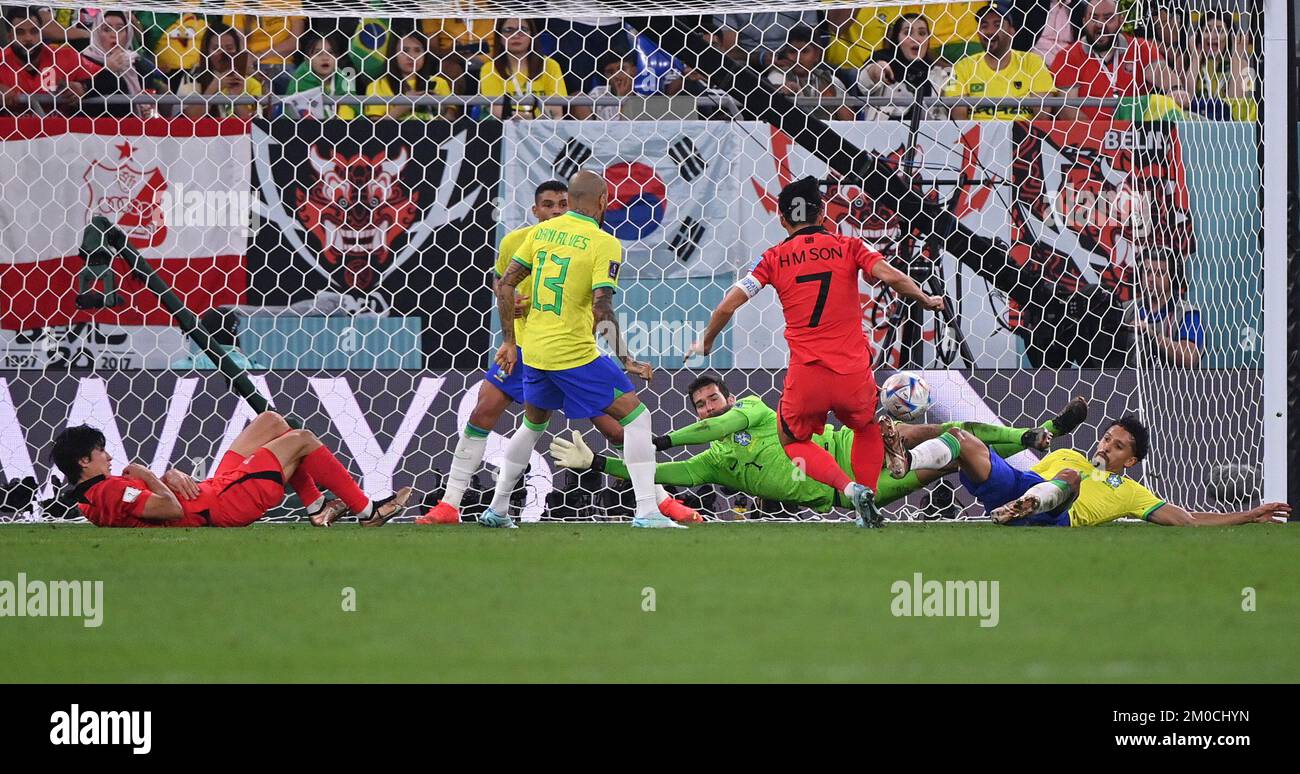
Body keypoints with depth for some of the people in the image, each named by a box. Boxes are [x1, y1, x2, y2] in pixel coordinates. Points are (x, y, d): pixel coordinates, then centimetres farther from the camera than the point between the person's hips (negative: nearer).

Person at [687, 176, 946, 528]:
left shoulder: (775, 258, 5)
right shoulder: (847, 246, 3)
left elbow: (729, 304, 0)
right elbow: (892, 278, -10)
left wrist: (705, 342, 16)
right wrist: (926, 300, 8)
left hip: (806, 375, -1)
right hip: (854, 372, 1)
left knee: (793, 442, 22)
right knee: (869, 429, 31)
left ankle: (849, 487, -3)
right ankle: (868, 504, 17)